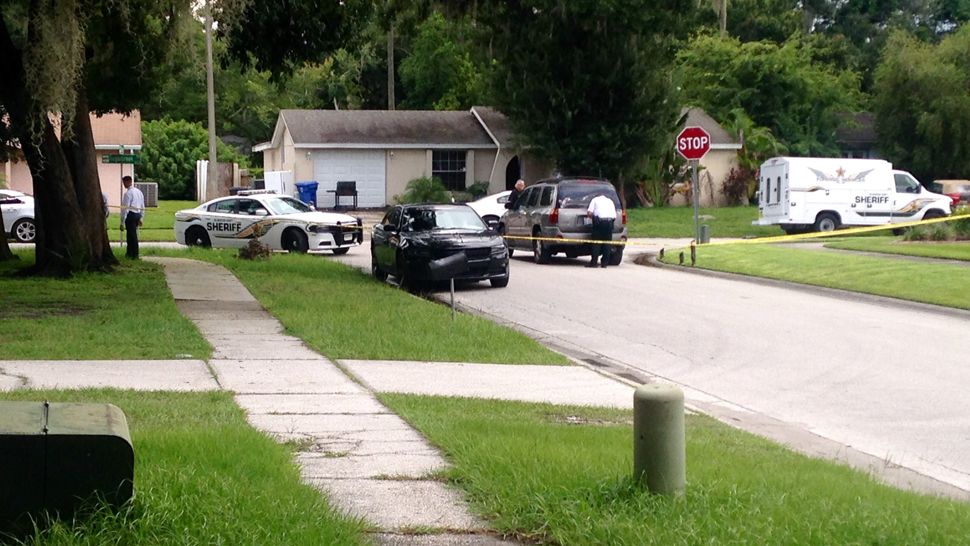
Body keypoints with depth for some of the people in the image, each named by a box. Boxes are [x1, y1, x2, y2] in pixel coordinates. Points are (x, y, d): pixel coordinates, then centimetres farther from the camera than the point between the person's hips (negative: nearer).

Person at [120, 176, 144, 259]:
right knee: (131, 234, 19)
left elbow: (125, 208, -16)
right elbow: (142, 206, 17)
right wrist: (140, 218, 24)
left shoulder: (128, 193, -14)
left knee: (132, 235, -1)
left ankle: (135, 255, 4)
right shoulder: (139, 192, 11)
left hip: (131, 215, -8)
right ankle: (130, 252, 28)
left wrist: (123, 222, -14)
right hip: (138, 215, 8)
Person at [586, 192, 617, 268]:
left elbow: (589, 212, 2)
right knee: (607, 242, 7)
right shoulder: (610, 201, 25)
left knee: (596, 242, 0)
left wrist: (593, 217, 21)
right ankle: (604, 263, 5)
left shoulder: (595, 199, 17)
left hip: (599, 221, -2)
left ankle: (593, 262, -3)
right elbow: (615, 216, 13)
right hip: (609, 221, 2)